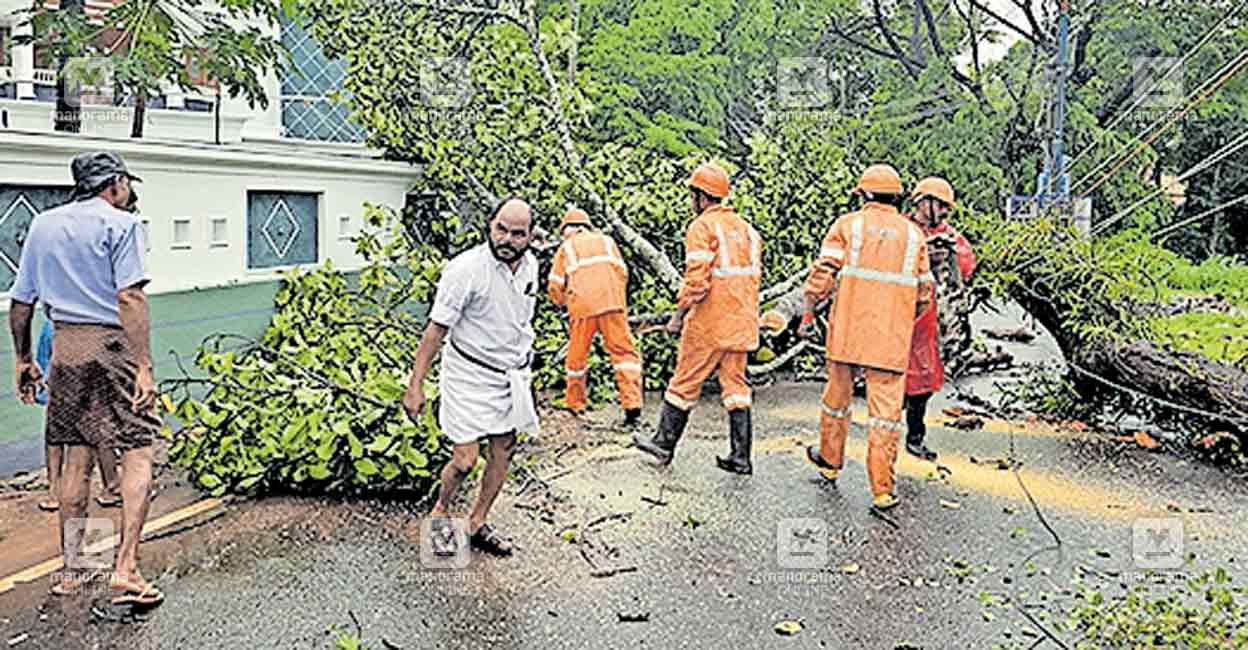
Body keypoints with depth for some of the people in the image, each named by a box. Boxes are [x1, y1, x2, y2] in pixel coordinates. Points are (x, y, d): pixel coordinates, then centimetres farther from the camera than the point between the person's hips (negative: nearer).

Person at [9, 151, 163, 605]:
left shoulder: (43, 225, 14)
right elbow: (130, 299, -15)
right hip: (112, 345, -6)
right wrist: (144, 367, -17)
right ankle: (125, 569, -11)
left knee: (77, 457, 14)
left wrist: (23, 360, 24)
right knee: (137, 453, -3)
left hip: (65, 346, 6)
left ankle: (69, 568, 22)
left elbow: (20, 303, 15)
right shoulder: (120, 224, -5)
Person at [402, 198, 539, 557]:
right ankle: (440, 514, 24)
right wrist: (415, 386, -18)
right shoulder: (465, 269, -22)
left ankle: (477, 525, 29)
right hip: (470, 374, -6)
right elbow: (436, 329, -18)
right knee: (465, 459, -6)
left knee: (503, 452, 11)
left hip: (512, 375, 6)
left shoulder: (530, 265, -1)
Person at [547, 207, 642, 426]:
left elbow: (554, 286, 14)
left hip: (582, 306, 0)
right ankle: (632, 404, -13)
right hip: (612, 302, 0)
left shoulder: (566, 248, 19)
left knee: (576, 356, 14)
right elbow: (622, 272, 14)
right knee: (624, 351, 0)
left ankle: (575, 404, 25)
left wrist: (564, 302, 33)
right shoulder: (606, 241, 24)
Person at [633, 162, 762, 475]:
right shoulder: (746, 228, 14)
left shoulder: (702, 227, -11)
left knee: (685, 383, 6)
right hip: (742, 322, 7)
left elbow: (697, 279, -19)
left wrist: (679, 314, -12)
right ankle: (741, 457, 9)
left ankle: (665, 443, 18)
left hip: (709, 321, -7)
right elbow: (754, 275, 15)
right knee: (736, 385, 10)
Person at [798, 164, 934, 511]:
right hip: (892, 338, 1)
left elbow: (823, 273, -7)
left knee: (838, 394, 17)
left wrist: (807, 314, 3)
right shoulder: (913, 233, 10)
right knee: (885, 409, 2)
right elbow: (924, 291, 14)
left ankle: (830, 460, 35)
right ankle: (882, 489, 1)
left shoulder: (848, 225, 1)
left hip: (848, 328, 0)